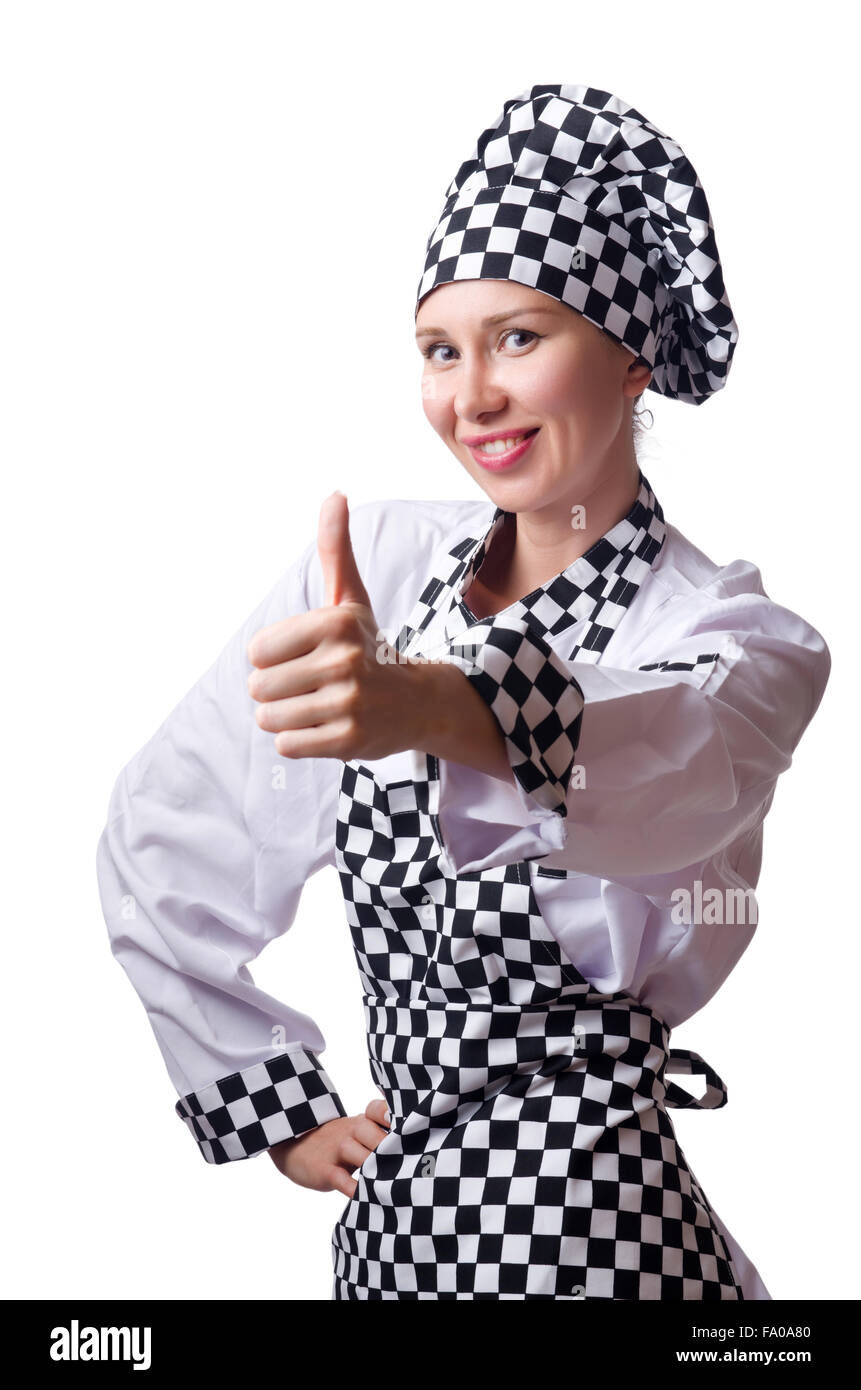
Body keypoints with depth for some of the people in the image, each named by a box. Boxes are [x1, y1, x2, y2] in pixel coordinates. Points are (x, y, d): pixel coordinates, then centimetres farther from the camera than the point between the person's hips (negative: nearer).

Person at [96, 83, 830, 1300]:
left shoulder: (736, 635, -11)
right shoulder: (374, 564, 0)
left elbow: (681, 761, -36)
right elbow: (161, 855, 6)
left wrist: (435, 707, -55)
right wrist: (277, 1106, 5)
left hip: (589, 1232, -4)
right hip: (393, 1216, 4)